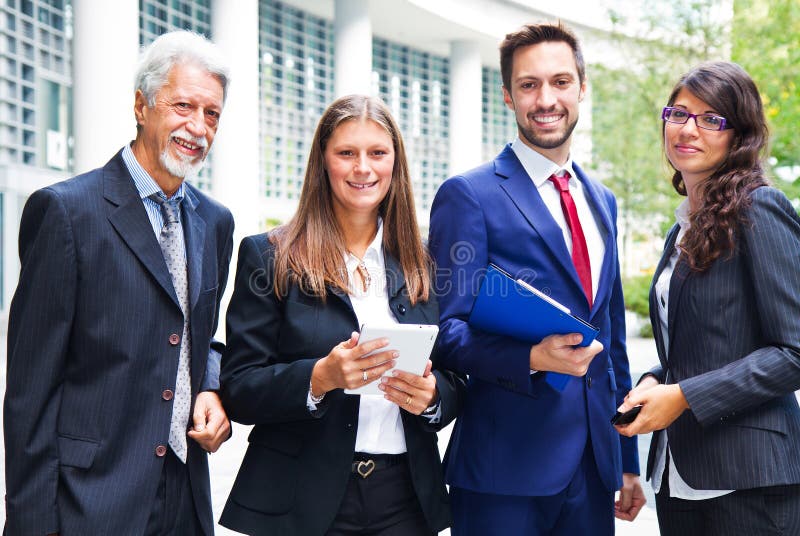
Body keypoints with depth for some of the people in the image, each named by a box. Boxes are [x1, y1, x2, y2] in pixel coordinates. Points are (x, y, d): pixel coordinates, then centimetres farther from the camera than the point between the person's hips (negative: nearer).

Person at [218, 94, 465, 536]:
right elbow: (237, 390, -6)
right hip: (303, 499, -3)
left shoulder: (422, 264, 7)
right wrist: (319, 378, -23)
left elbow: (456, 380, 10)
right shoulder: (269, 256, -2)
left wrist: (431, 395, -12)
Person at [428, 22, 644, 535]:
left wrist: (627, 462, 19)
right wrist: (532, 359, -27)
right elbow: (449, 331, -10)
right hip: (505, 471, -6)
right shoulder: (467, 196, -6)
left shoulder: (601, 201, 15)